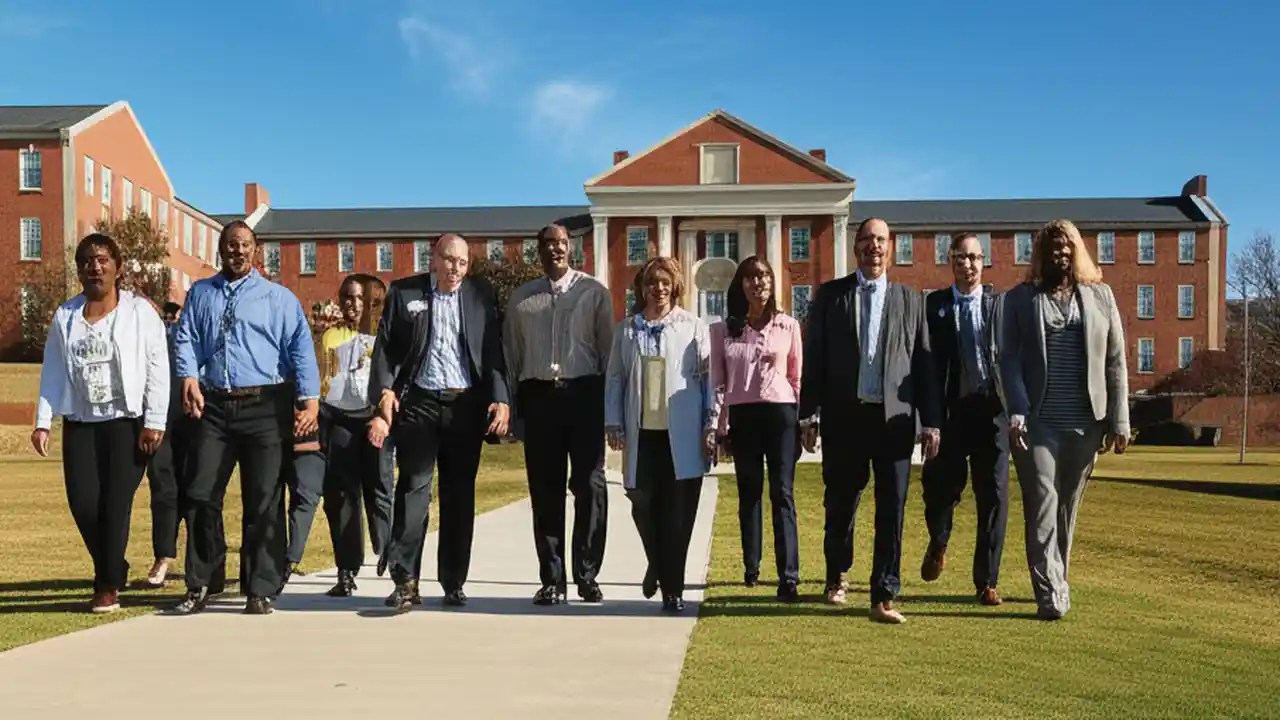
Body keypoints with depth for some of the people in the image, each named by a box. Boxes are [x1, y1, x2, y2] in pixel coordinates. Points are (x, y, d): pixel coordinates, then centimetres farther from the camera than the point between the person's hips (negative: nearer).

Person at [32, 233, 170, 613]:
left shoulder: (140, 311, 0)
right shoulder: (65, 316, 12)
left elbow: (157, 369, -5)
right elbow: (52, 372, 12)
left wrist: (154, 421, -11)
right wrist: (43, 422, 4)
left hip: (127, 422, -4)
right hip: (80, 424, 4)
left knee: (116, 503, -6)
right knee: (82, 502, -3)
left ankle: (108, 585, 5)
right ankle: (114, 568, 21)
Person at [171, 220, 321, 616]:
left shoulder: (279, 297, 6)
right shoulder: (200, 293, 16)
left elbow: (300, 348, -2)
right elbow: (187, 338, 6)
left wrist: (309, 400, -14)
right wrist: (190, 378, -13)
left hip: (265, 406, -3)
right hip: (214, 405, 3)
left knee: (264, 501, 0)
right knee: (201, 495, 3)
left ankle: (260, 591, 9)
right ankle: (200, 585, 17)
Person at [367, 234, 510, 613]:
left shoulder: (480, 294, 8)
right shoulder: (403, 292, 5)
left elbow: (493, 349, 5)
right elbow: (385, 346, 2)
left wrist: (499, 398, -4)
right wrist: (385, 390, -12)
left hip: (466, 405, 2)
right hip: (418, 403, -2)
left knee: (459, 496, 8)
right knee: (413, 488, -5)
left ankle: (454, 583, 17)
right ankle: (406, 581, -2)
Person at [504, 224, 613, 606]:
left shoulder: (594, 292, 5)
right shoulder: (521, 298, 12)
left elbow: (607, 347, 3)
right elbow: (512, 354, 13)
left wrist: (608, 399, -2)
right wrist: (514, 403, 7)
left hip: (583, 392, -2)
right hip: (538, 395, 2)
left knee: (590, 485, 0)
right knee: (545, 490, 5)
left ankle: (587, 575, 11)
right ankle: (552, 579, 13)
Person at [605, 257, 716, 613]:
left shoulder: (694, 327, 4)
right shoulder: (626, 329, 9)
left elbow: (709, 378, 3)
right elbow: (615, 379, 10)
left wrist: (711, 426, -2)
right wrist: (613, 424, 4)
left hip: (682, 435, -2)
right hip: (642, 433, 2)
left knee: (678, 512, 0)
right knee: (643, 504, 4)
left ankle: (673, 587, 12)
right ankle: (657, 564, 33)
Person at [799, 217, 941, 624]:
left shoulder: (909, 300, 9)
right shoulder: (830, 296, 6)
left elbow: (924, 363, 6)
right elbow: (814, 360, 4)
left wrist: (930, 422, 2)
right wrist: (809, 416, -1)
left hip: (894, 419, 0)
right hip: (845, 418, 0)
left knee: (891, 509, 0)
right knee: (840, 505, 11)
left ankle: (884, 598, 7)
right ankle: (837, 577, 34)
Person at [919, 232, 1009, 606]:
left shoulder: (1000, 305, 6)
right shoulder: (934, 305, 4)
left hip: (991, 410, 1)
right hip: (950, 411, 0)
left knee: (993, 497, 2)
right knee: (941, 486, 3)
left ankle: (986, 582, 15)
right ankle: (938, 544, 37)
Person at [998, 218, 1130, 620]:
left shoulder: (1100, 296, 11)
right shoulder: (1020, 298, 7)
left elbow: (1115, 362, 8)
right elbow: (1009, 358, 0)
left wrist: (1119, 421, 1)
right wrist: (1017, 413, -12)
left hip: (1085, 423, 2)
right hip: (1037, 421, -2)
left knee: (1066, 508, 10)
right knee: (1042, 505, -8)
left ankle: (1055, 583, 23)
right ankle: (1051, 594, -8)